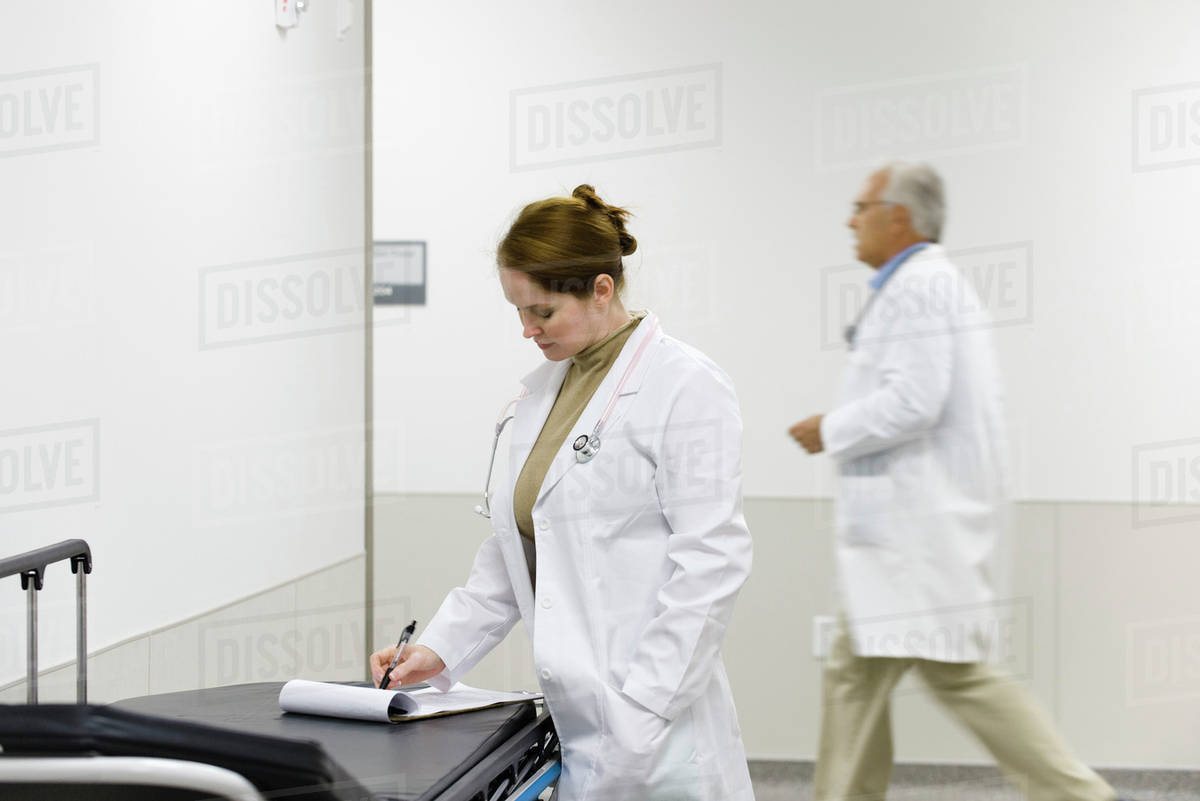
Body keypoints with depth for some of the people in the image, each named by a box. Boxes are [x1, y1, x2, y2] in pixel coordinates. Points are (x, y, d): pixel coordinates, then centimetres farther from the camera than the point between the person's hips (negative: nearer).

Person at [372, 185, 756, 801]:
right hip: (570, 720, 7)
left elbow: (710, 561, -15)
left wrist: (641, 710, -19)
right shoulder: (540, 392, 14)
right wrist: (440, 648, 7)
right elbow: (510, 553, 19)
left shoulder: (687, 388, -9)